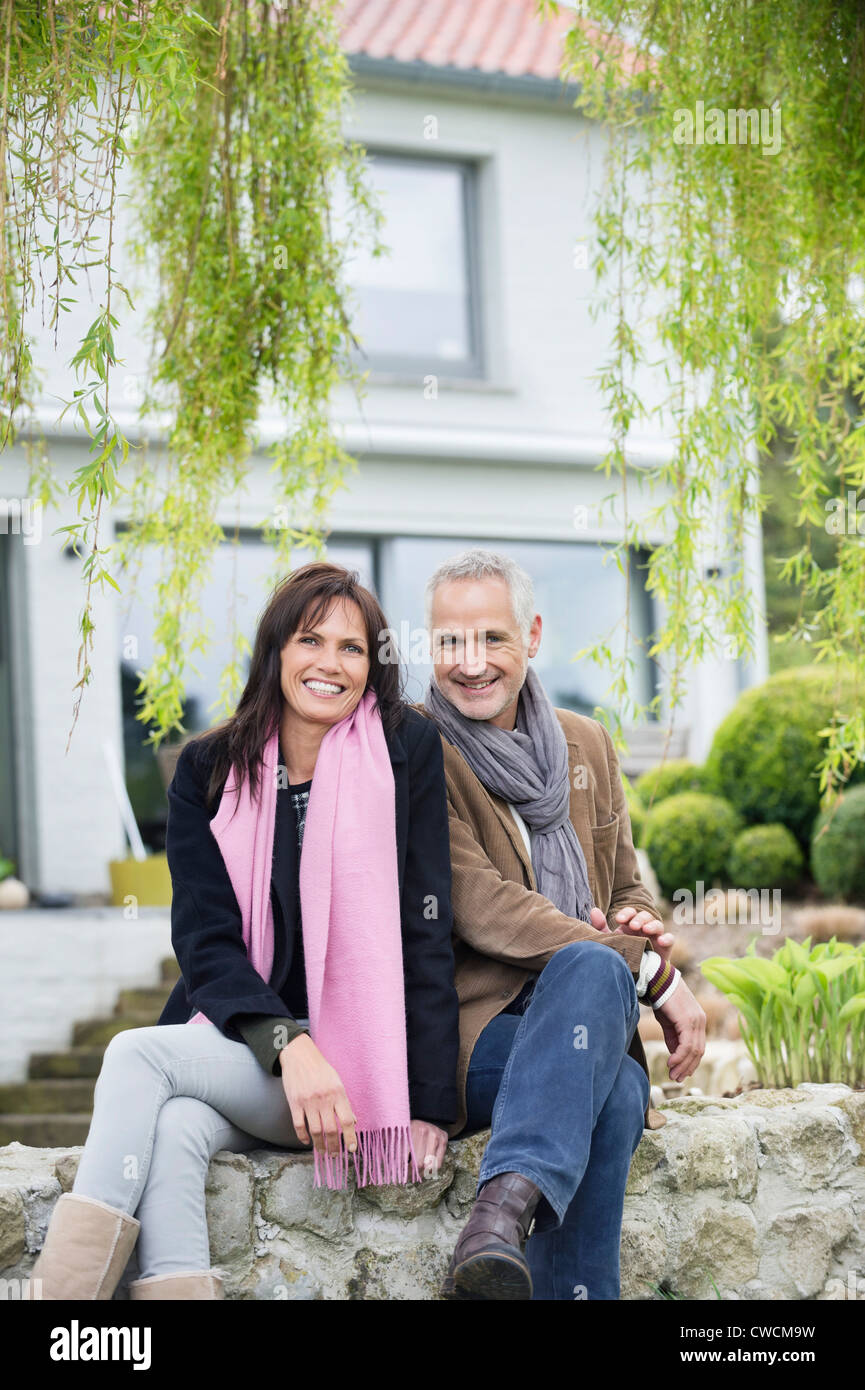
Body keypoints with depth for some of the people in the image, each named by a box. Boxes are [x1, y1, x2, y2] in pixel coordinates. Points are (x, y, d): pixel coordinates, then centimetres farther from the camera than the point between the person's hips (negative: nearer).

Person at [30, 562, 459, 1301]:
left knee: (138, 1054, -26)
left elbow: (426, 934, -3)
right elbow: (205, 940, 0)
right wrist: (289, 1044, -18)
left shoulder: (405, 752, 0)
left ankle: (65, 1278, -33)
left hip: (353, 1057, -3)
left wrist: (429, 1104, -10)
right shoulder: (210, 770, 8)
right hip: (232, 1041, 3)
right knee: (174, 1130, -32)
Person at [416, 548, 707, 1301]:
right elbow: (477, 903, -11)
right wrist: (654, 971, -16)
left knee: (592, 969, -34)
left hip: (589, 1012, 4)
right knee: (609, 1070, -35)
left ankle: (507, 1201, -46)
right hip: (473, 1027, -4)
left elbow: (629, 889, 24)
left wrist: (638, 925, -3)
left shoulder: (587, 745, 18)